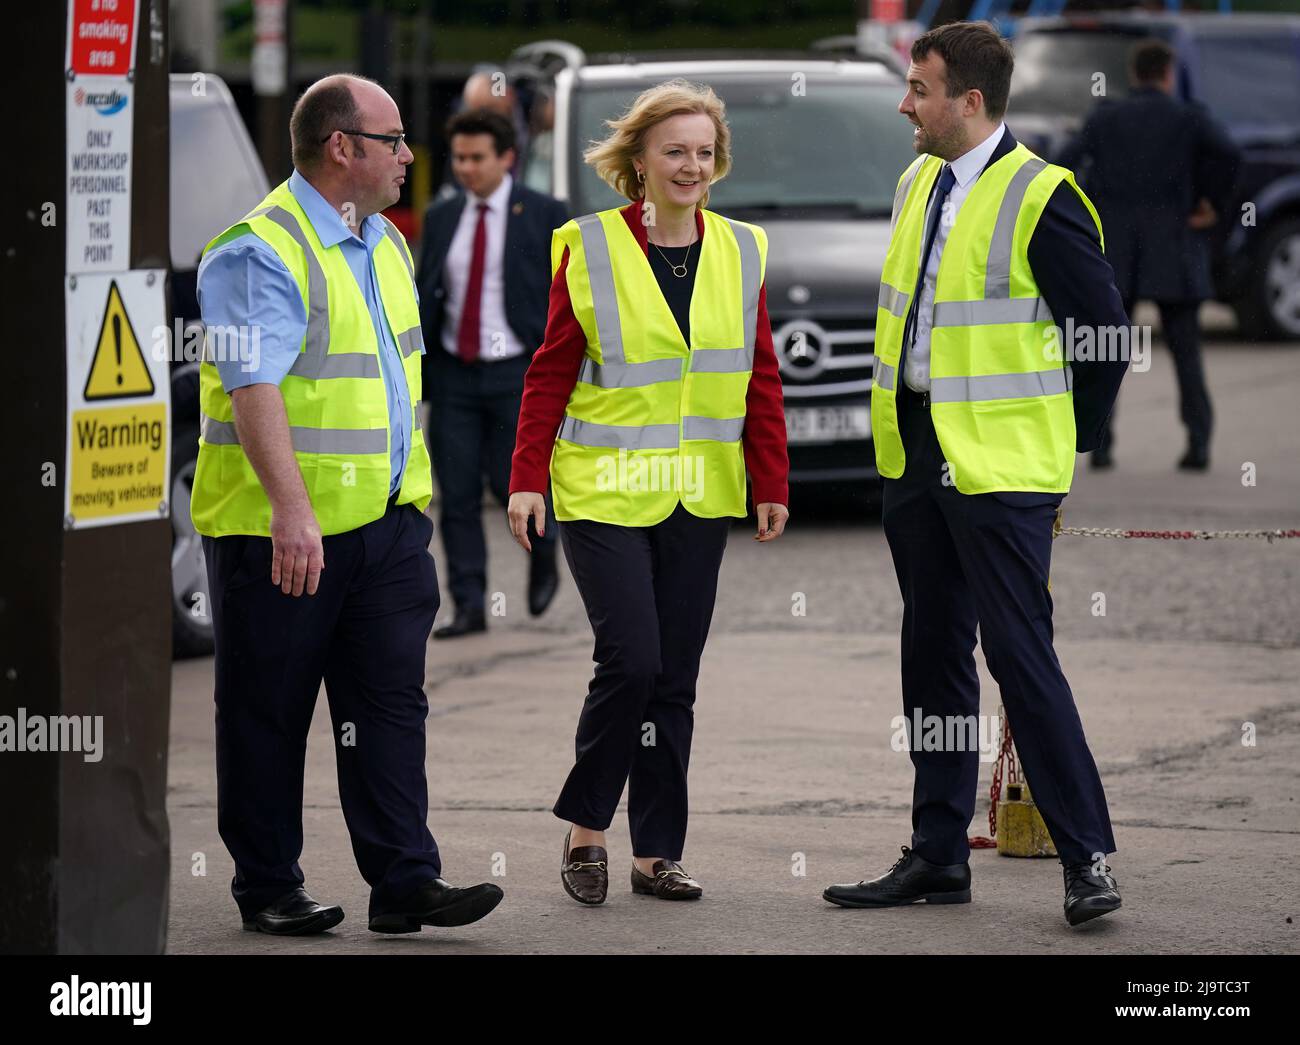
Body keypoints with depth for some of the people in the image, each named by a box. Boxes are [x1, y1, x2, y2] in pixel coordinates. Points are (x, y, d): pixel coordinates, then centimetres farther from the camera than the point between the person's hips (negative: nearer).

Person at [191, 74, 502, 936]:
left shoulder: (385, 244, 14)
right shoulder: (261, 252, -15)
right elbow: (254, 389, -26)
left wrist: (415, 489, 25)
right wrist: (291, 509, -35)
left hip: (387, 520, 7)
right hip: (280, 531, -7)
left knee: (392, 702, 2)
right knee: (269, 717, 3)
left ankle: (404, 881, 2)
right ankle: (268, 888, 12)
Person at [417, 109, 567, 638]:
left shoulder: (543, 215, -1)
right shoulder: (441, 218, 10)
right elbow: (425, 296, 13)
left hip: (516, 375, -4)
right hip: (453, 376, 4)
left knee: (514, 486, -4)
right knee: (457, 497, -1)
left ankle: (543, 553, 29)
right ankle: (469, 607, 4)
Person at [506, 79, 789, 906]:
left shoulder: (741, 252, 7)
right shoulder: (589, 248, -3)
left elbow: (761, 379, 10)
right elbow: (552, 373, -2)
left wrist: (771, 485, 6)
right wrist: (528, 479, -6)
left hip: (699, 498, 4)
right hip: (605, 493, -4)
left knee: (675, 678, 6)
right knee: (631, 659, -13)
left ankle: (656, 852, 13)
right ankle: (585, 826, 5)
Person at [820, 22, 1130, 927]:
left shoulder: (1041, 200, -14)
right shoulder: (919, 183, 11)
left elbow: (1107, 334, -9)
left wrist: (1070, 444, -1)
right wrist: (907, 429, 18)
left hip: (999, 471, -8)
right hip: (915, 456, 8)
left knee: (1019, 652, -10)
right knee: (933, 655, 12)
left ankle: (1088, 857, -4)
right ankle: (938, 856, 20)